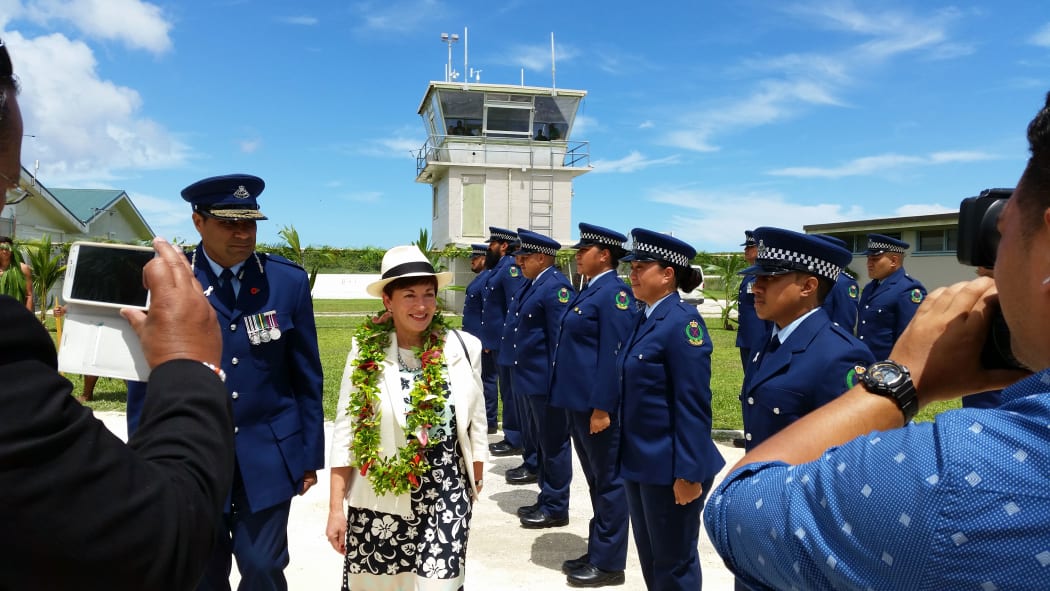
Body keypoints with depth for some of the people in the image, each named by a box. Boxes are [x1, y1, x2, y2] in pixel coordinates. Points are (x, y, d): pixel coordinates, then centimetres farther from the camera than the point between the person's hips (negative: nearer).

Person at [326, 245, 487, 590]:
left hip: (446, 501, 0)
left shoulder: (464, 348, -5)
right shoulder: (366, 353, -8)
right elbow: (345, 435, -3)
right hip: (379, 501, 0)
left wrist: (475, 484, 12)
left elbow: (476, 424, 6)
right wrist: (336, 509, -3)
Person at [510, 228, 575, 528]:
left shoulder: (555, 286, -16)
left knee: (553, 445, 2)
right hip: (531, 380, 10)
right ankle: (546, 500, 30)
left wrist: (556, 382, -19)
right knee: (541, 444, 18)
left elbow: (561, 338, -19)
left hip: (546, 382, -10)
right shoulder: (535, 284, 13)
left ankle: (556, 509, 14)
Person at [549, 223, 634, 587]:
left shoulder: (614, 293, -15)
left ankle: (609, 562, 15)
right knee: (595, 481, 18)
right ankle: (597, 552, 30)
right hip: (579, 400, 10)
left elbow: (613, 355, -20)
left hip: (597, 403, -10)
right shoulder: (589, 291, 14)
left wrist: (602, 407, -22)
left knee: (608, 481, 3)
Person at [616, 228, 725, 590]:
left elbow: (693, 407, -20)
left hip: (669, 466, -9)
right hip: (639, 462, 9)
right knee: (650, 557, 22)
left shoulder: (682, 322, -18)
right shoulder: (644, 318, 8)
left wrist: (688, 473, -20)